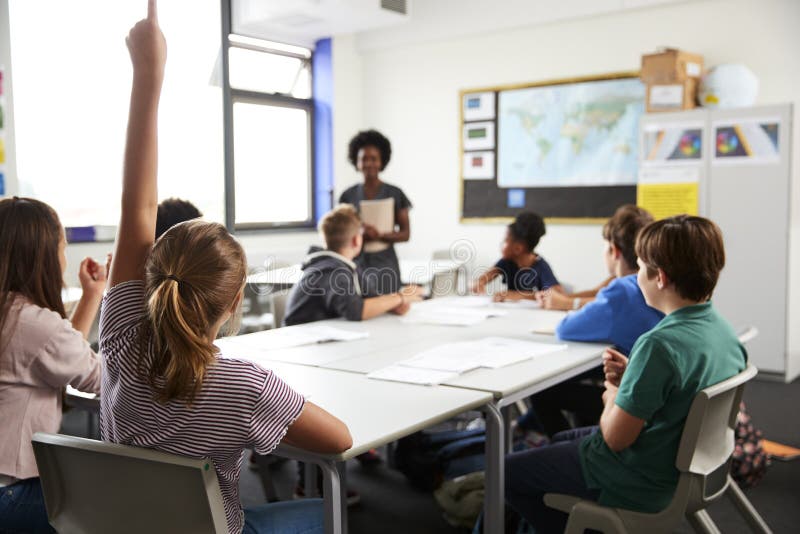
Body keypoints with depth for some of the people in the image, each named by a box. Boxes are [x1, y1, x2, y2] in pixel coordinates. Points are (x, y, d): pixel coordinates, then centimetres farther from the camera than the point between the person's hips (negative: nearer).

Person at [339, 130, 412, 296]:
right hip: (356, 264, 1)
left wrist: (378, 236, -17)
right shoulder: (348, 195, 7)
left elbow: (405, 234, 0)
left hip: (385, 265, -1)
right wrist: (360, 235, -12)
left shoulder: (394, 194, 2)